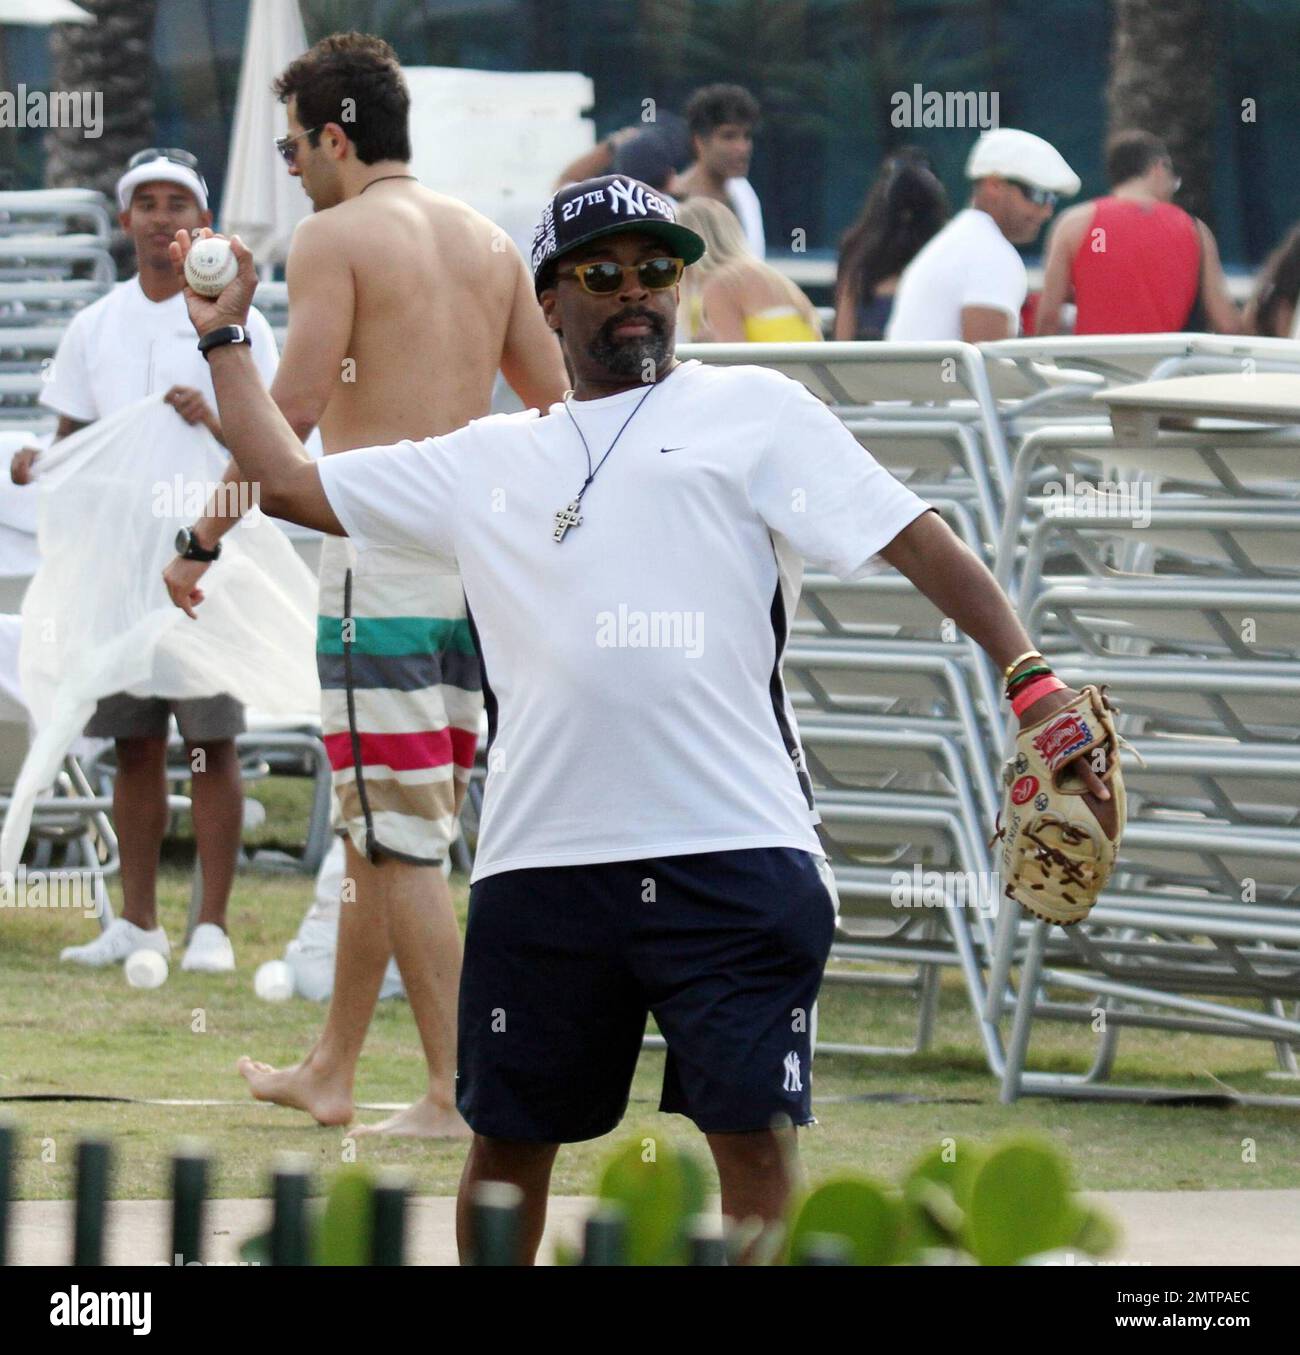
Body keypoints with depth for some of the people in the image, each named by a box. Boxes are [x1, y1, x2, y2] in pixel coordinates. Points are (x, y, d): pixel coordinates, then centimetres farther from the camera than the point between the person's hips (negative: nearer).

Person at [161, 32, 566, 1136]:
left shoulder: (337, 236, -7)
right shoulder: (488, 242, 14)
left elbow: (293, 410, -15)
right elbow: (559, 406, 16)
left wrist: (204, 539, -9)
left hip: (382, 556, -7)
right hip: (478, 554, 7)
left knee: (400, 841, -5)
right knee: (377, 829, 17)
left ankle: (457, 1092, -9)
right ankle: (329, 1073, 24)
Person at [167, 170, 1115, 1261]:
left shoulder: (751, 411, 11)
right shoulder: (485, 462, 20)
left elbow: (914, 539, 3)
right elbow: (286, 482, 26)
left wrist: (1032, 679, -8)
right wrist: (224, 336, 28)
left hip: (733, 854, -3)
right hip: (542, 863, 3)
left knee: (755, 1133, -7)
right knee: (510, 1134, 9)